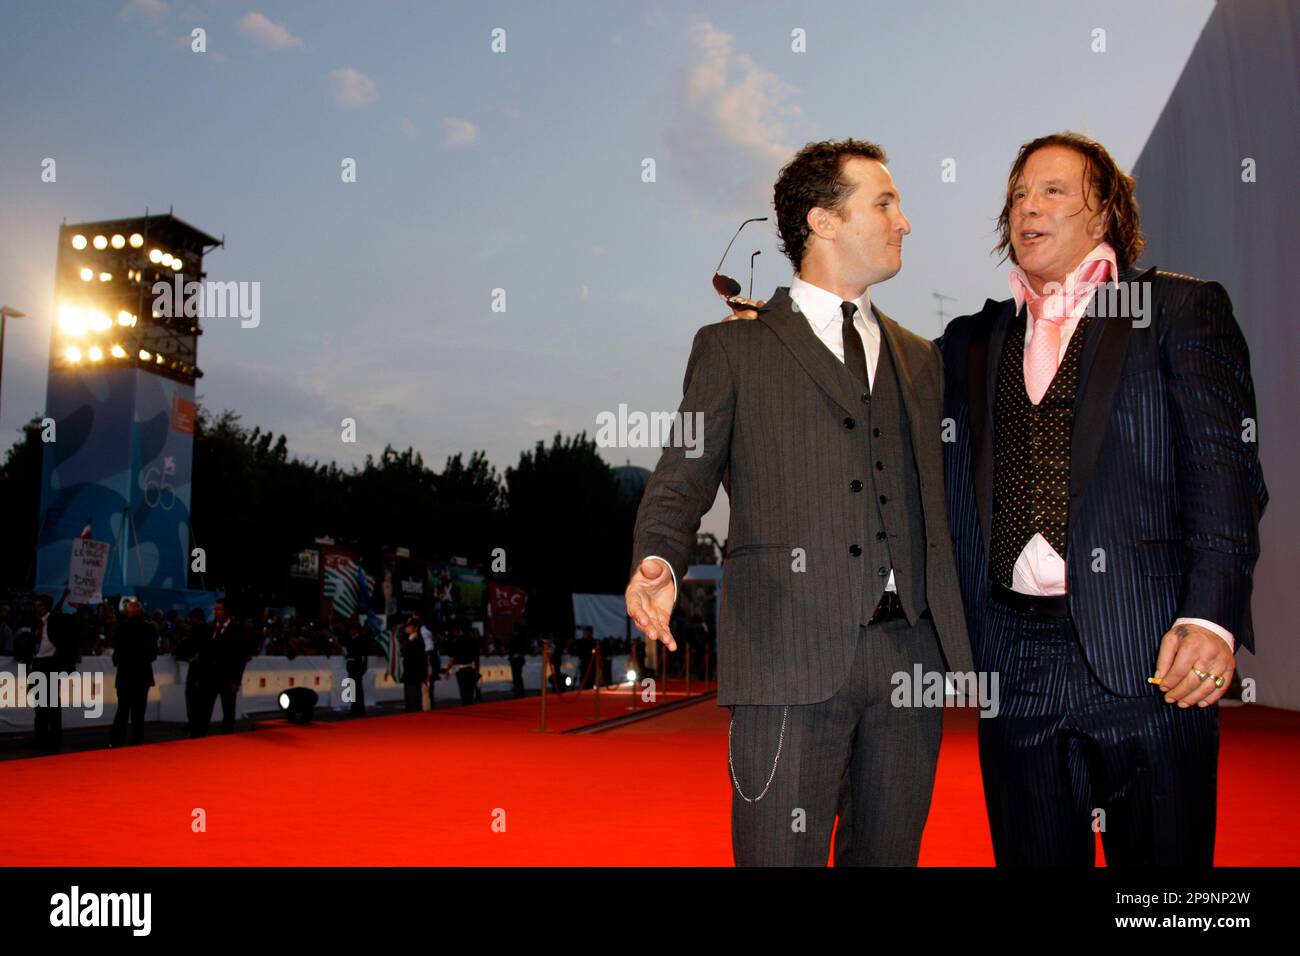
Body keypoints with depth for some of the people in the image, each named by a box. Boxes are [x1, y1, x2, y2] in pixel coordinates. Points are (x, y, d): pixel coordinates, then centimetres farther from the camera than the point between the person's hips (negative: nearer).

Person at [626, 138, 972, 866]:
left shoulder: (919, 358, 21)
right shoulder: (734, 349, 7)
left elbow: (935, 500, 18)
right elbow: (682, 480, -1)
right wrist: (659, 564, -22)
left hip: (911, 651, 5)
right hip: (791, 656, -4)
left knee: (892, 852, 12)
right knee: (782, 854, -2)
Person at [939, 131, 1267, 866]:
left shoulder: (1183, 309, 4)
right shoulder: (973, 339, 17)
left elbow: (1227, 474, -5)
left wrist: (1210, 618, -15)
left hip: (1145, 657, -3)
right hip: (1014, 663, 4)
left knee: (1159, 855, 5)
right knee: (1032, 855, 12)